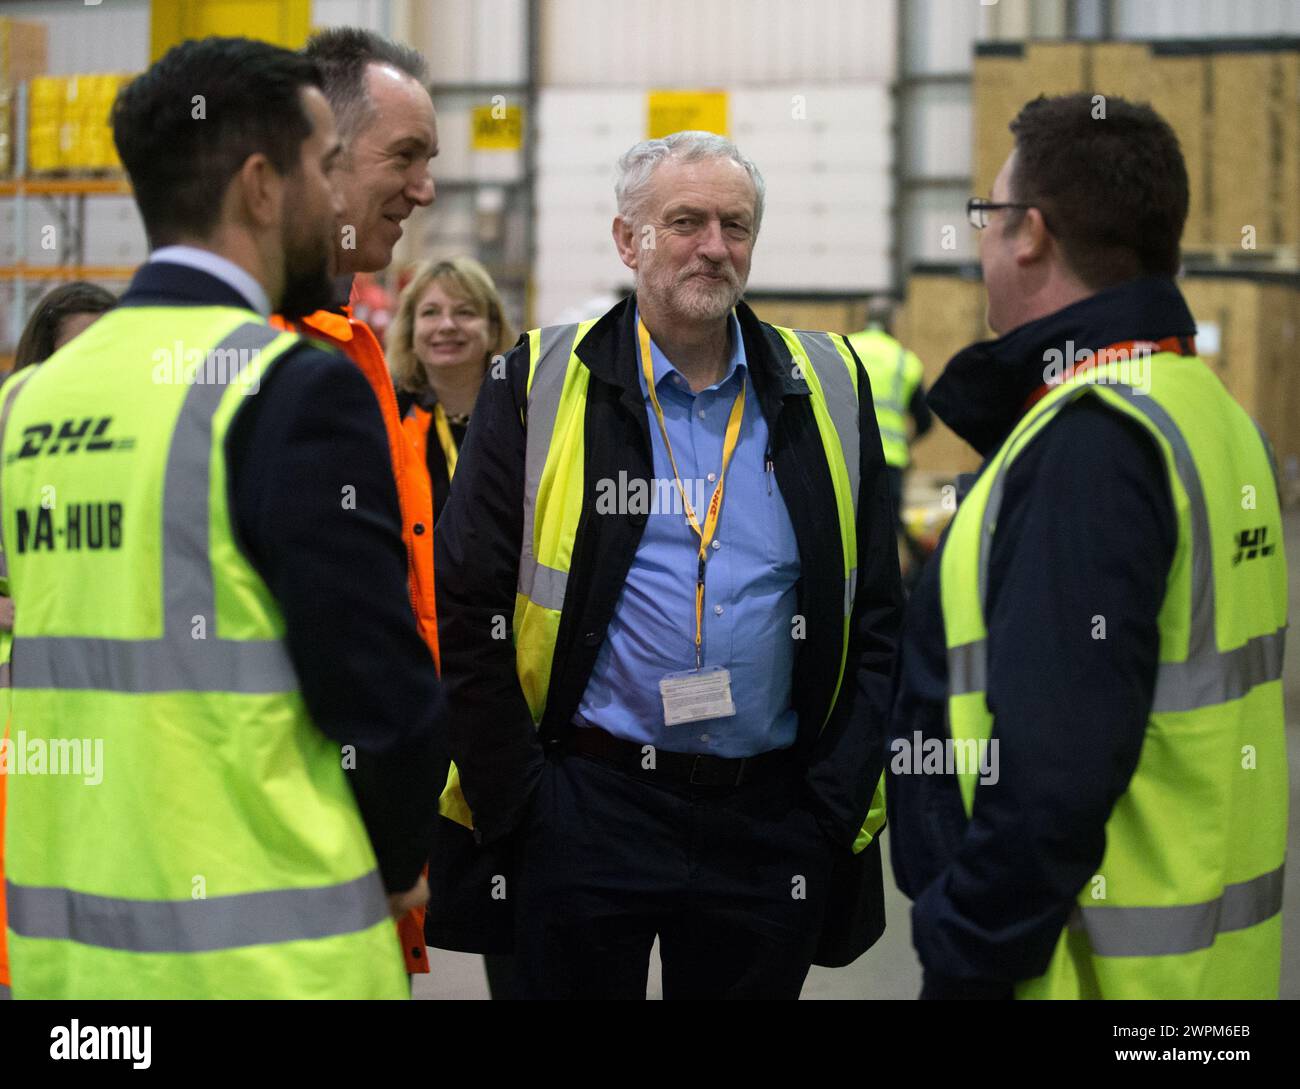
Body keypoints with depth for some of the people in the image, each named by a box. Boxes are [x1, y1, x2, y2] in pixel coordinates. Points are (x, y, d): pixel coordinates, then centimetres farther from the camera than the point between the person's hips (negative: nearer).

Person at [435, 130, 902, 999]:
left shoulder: (826, 394, 8)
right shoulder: (542, 387, 1)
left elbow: (876, 618, 8)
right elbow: (468, 608, -1)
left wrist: (837, 809, 0)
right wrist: (514, 802, -7)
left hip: (770, 822, 2)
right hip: (587, 806, -2)